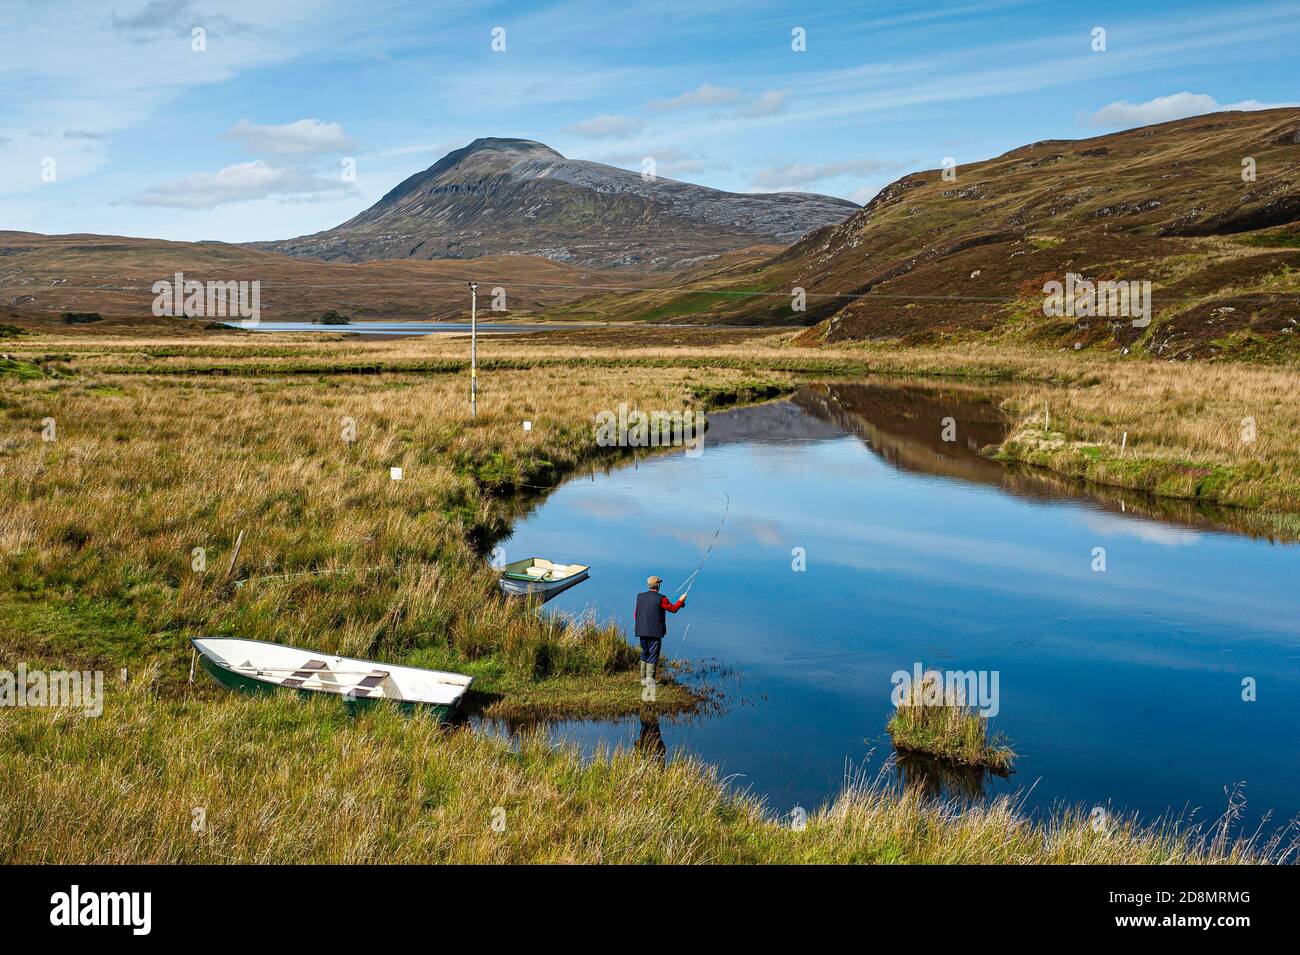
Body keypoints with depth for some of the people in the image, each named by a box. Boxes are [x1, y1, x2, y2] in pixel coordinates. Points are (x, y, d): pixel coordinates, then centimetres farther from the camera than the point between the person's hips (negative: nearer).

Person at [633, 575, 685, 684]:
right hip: (655, 632, -5)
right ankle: (650, 679, -3)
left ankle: (643, 679, 18)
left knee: (644, 654, 16)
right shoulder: (661, 599, -12)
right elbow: (673, 609, 0)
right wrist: (681, 600, 16)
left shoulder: (640, 597, 4)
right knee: (653, 656, 0)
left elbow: (635, 614, 10)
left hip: (642, 631, 5)